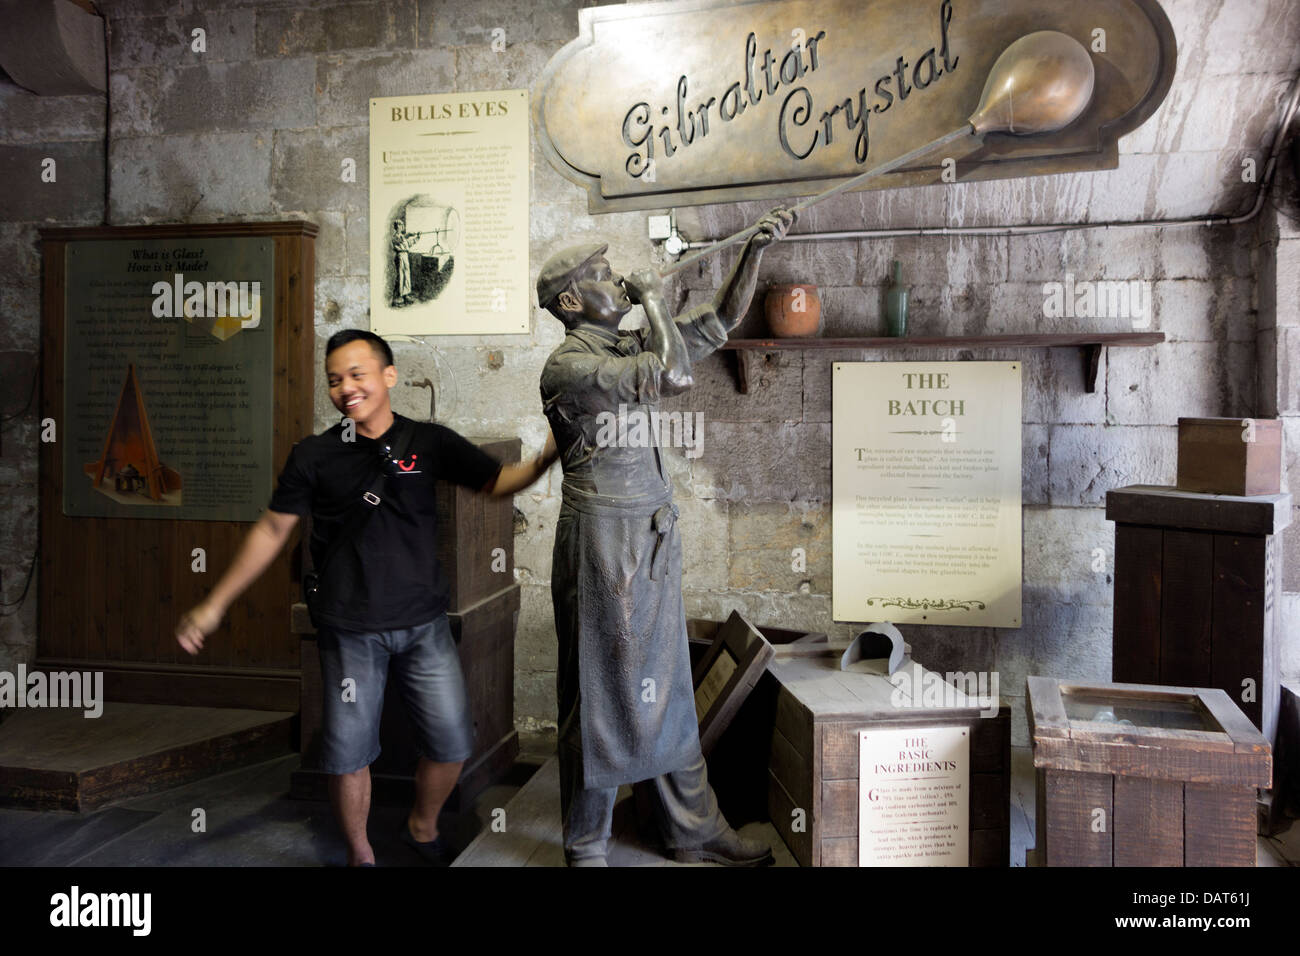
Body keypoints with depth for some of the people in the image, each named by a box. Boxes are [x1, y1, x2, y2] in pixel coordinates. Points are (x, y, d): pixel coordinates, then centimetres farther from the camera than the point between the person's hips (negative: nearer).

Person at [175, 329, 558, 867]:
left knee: (451, 743, 7)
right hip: (350, 631, -1)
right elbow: (271, 531, 6)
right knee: (348, 752, 6)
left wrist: (548, 456, -16)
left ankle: (423, 829, 36)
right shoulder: (314, 456, -1)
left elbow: (499, 482, 4)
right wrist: (214, 606, 7)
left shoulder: (429, 442, 0)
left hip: (424, 625, 1)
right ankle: (359, 853, 33)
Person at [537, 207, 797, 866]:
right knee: (598, 693, 3)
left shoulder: (631, 347, 12)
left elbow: (718, 323, 14)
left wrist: (755, 251, 3)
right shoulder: (568, 366, -15)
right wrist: (652, 296, -10)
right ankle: (586, 846, 22)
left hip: (653, 538, 8)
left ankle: (693, 830, 30)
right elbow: (675, 374, -25)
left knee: (666, 687, 16)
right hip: (601, 541, -8)